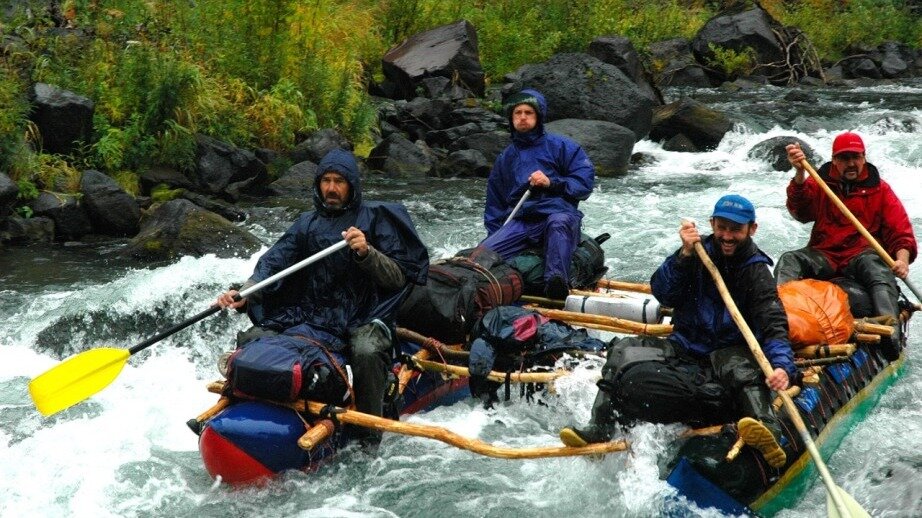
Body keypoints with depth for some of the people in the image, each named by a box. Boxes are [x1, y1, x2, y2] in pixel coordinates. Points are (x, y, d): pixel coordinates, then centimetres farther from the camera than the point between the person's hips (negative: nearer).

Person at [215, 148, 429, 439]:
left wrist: (367, 252, -24)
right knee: (249, 341, -10)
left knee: (367, 353, -36)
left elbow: (399, 279, -6)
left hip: (362, 318, -5)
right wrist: (243, 294, -16)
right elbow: (273, 264, 2)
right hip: (310, 314, 5)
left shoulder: (374, 219, 1)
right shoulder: (307, 224, 14)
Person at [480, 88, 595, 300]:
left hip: (559, 213, -5)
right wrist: (494, 234, 18)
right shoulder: (505, 158, 25)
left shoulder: (560, 146, 10)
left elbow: (585, 182, 1)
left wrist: (551, 183, -12)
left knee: (558, 223, -44)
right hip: (519, 221, 5)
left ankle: (556, 282, -60)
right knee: (483, 253, -25)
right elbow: (494, 203, 31)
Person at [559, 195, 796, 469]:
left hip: (729, 351, -3)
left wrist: (782, 365, -35)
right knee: (625, 350, -17)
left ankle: (767, 432, -63)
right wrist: (684, 254, -19)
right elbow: (663, 294, -4)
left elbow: (774, 325, -15)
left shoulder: (756, 271, -3)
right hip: (684, 347, 4)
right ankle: (599, 428, -33)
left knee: (741, 368, -37)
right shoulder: (699, 253, 7)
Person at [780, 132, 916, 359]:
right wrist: (800, 174, -31)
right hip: (823, 256, 2)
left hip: (862, 254, -2)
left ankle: (891, 337, -52)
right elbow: (800, 210, -11)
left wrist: (902, 259, -18)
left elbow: (901, 232, 3)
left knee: (879, 270, -34)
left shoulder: (880, 189, 9)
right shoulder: (820, 183, 10)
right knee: (789, 260, -24)